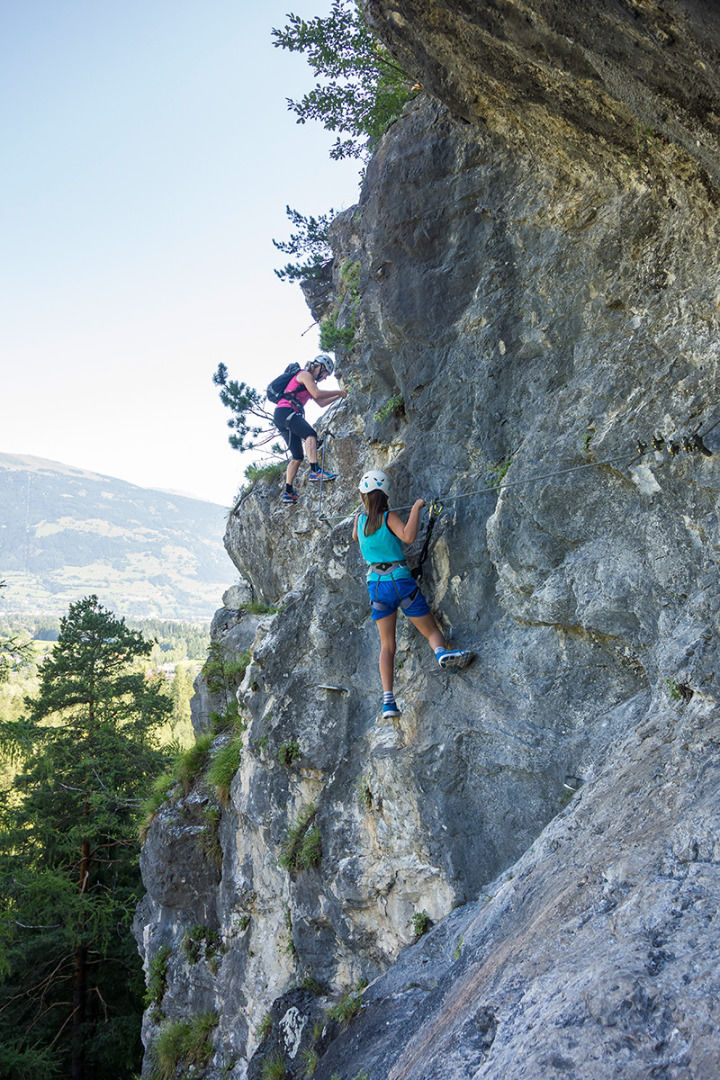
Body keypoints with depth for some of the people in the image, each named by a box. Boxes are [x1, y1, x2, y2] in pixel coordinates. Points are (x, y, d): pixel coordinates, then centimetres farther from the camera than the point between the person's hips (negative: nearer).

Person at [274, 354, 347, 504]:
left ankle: (288, 492, 6)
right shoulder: (305, 375, -2)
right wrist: (337, 392, -8)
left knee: (297, 457, 7)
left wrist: (338, 396, 20)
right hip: (285, 412, -10)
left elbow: (321, 402, 27)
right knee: (311, 434, -29)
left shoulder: (310, 382, 29)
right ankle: (315, 470, -42)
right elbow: (317, 394, -16)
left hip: (282, 418, 10)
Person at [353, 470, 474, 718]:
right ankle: (441, 651, -32)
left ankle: (388, 700, -4)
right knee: (431, 630, 4)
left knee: (387, 646, 8)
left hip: (376, 585, 4)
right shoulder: (389, 517, -6)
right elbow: (408, 537, -24)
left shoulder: (359, 519, 6)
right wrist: (416, 508, -13)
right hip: (400, 581, -3)